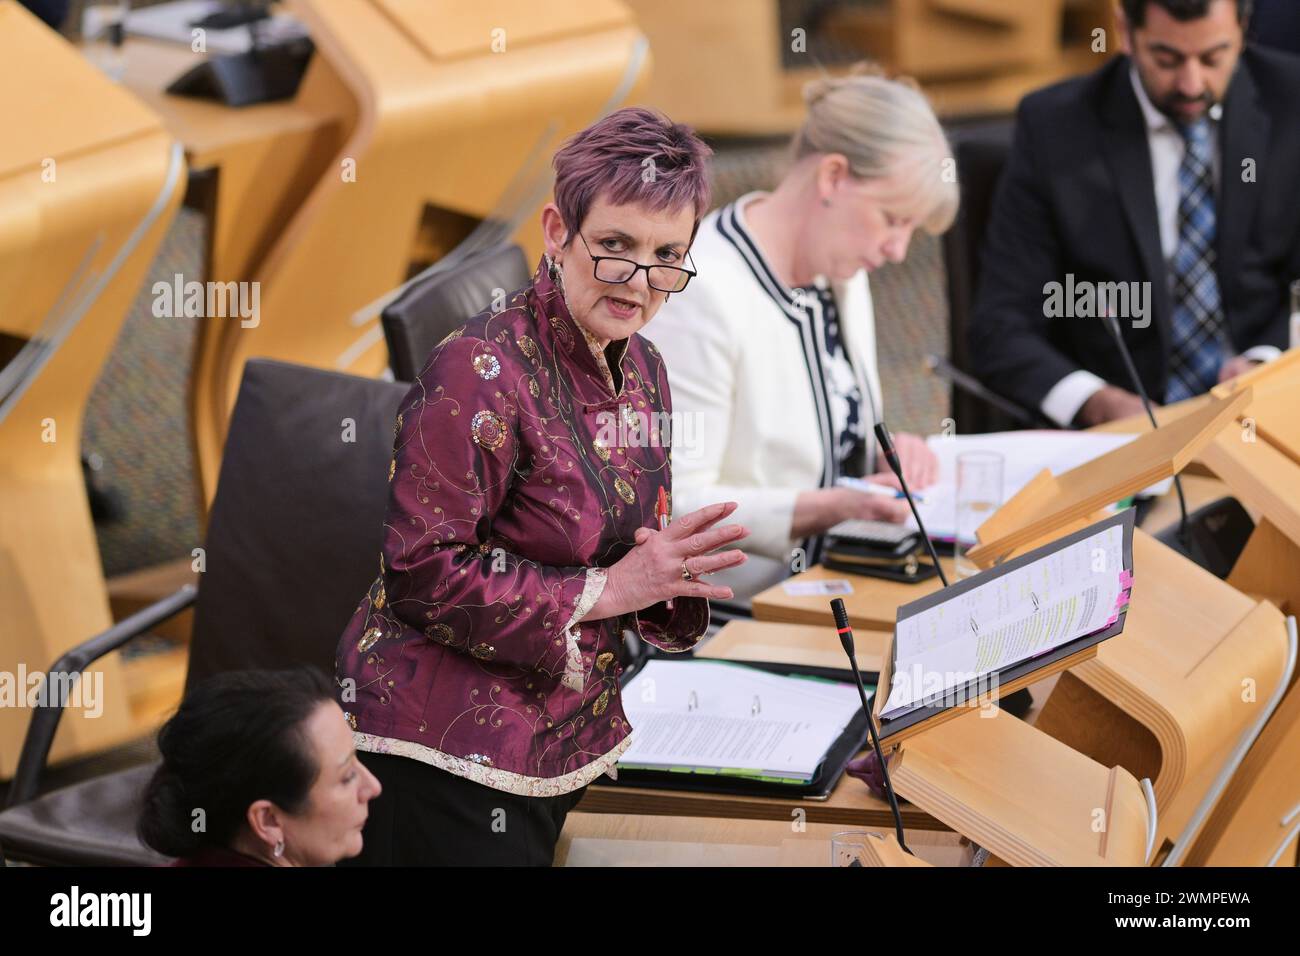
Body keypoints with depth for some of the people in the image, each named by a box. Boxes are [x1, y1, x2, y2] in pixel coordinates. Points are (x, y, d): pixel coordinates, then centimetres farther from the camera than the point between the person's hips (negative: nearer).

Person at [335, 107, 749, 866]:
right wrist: (606, 591, -20)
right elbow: (423, 574, -22)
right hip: (447, 751, -8)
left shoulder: (642, 369, 8)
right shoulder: (483, 370, -18)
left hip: (560, 739, 8)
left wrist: (670, 574, -6)